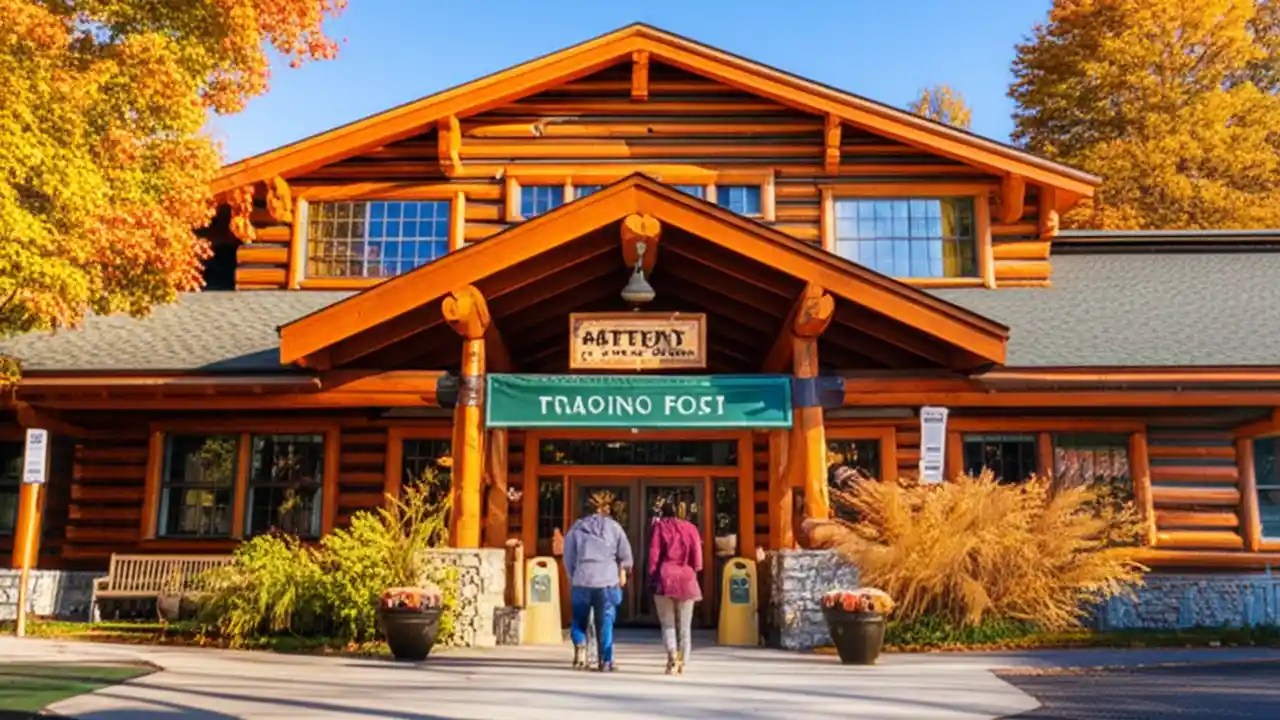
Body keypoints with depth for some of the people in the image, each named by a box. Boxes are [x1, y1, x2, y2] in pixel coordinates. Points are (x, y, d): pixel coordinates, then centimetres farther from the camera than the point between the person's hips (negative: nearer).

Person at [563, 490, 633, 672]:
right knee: (605, 622, 6)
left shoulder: (576, 528, 4)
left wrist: (572, 577, 18)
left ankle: (580, 644, -11)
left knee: (578, 619, 13)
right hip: (607, 581, -1)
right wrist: (622, 573, 22)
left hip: (581, 580, 1)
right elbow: (625, 555, 5)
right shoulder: (614, 527, 1)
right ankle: (606, 661, 6)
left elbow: (568, 557, 7)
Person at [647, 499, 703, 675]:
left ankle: (672, 655, -19)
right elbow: (697, 555, 4)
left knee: (668, 623, 3)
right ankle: (682, 663, 5)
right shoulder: (690, 527, 10)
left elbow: (653, 554, -2)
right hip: (686, 580, 2)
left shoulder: (659, 527, 5)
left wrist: (652, 576, 5)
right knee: (684, 626, 10)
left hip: (665, 579, -2)